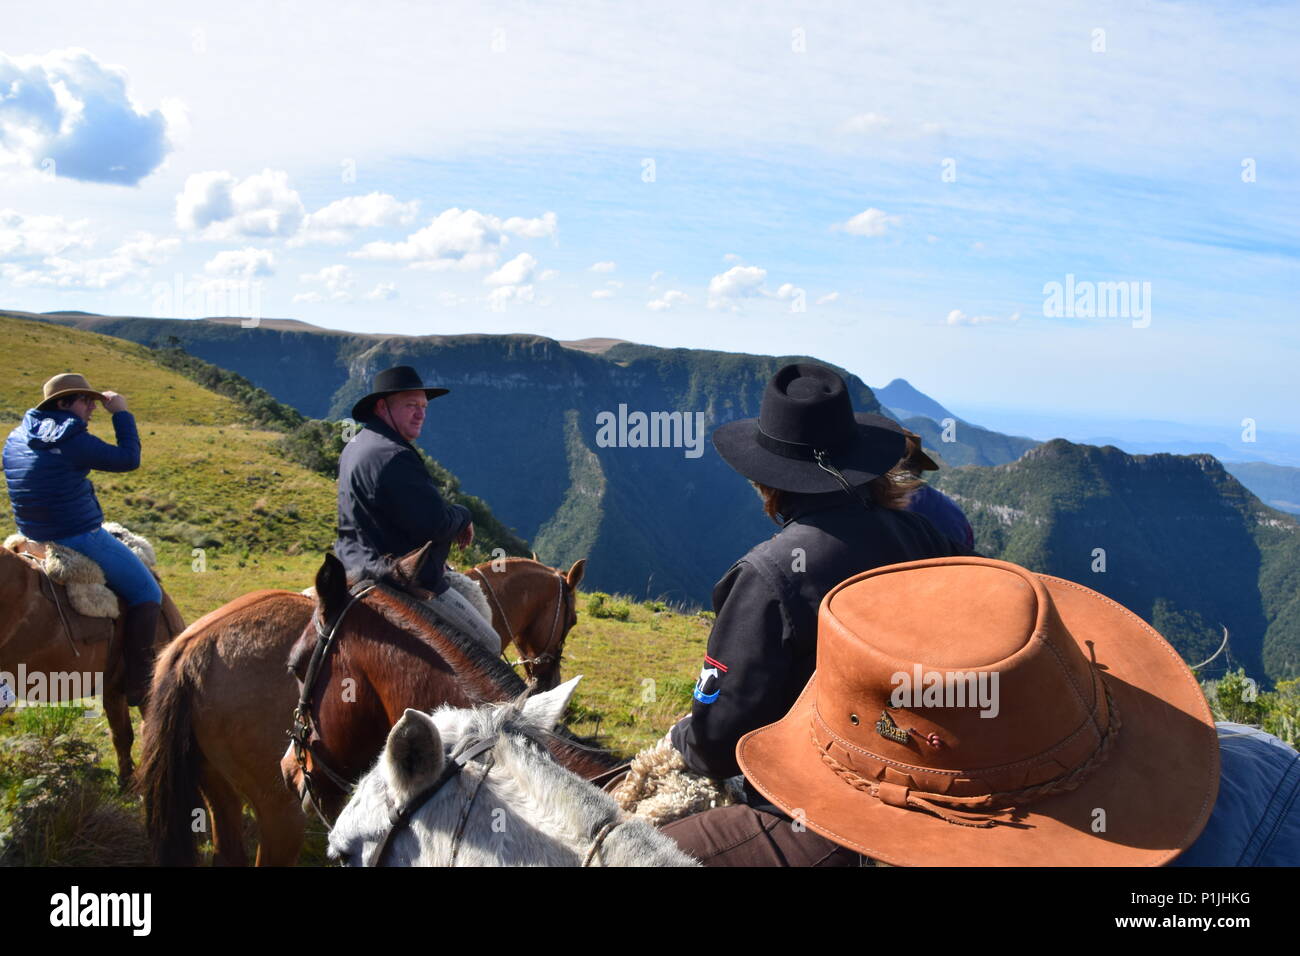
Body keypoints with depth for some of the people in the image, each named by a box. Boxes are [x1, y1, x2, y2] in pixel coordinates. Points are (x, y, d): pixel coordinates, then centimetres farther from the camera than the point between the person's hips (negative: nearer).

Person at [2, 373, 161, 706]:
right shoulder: (73, 441, -20)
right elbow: (129, 459, -15)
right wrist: (121, 414, -6)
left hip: (34, 538, 10)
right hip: (81, 538, -9)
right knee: (147, 594, -1)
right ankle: (139, 686, -3)